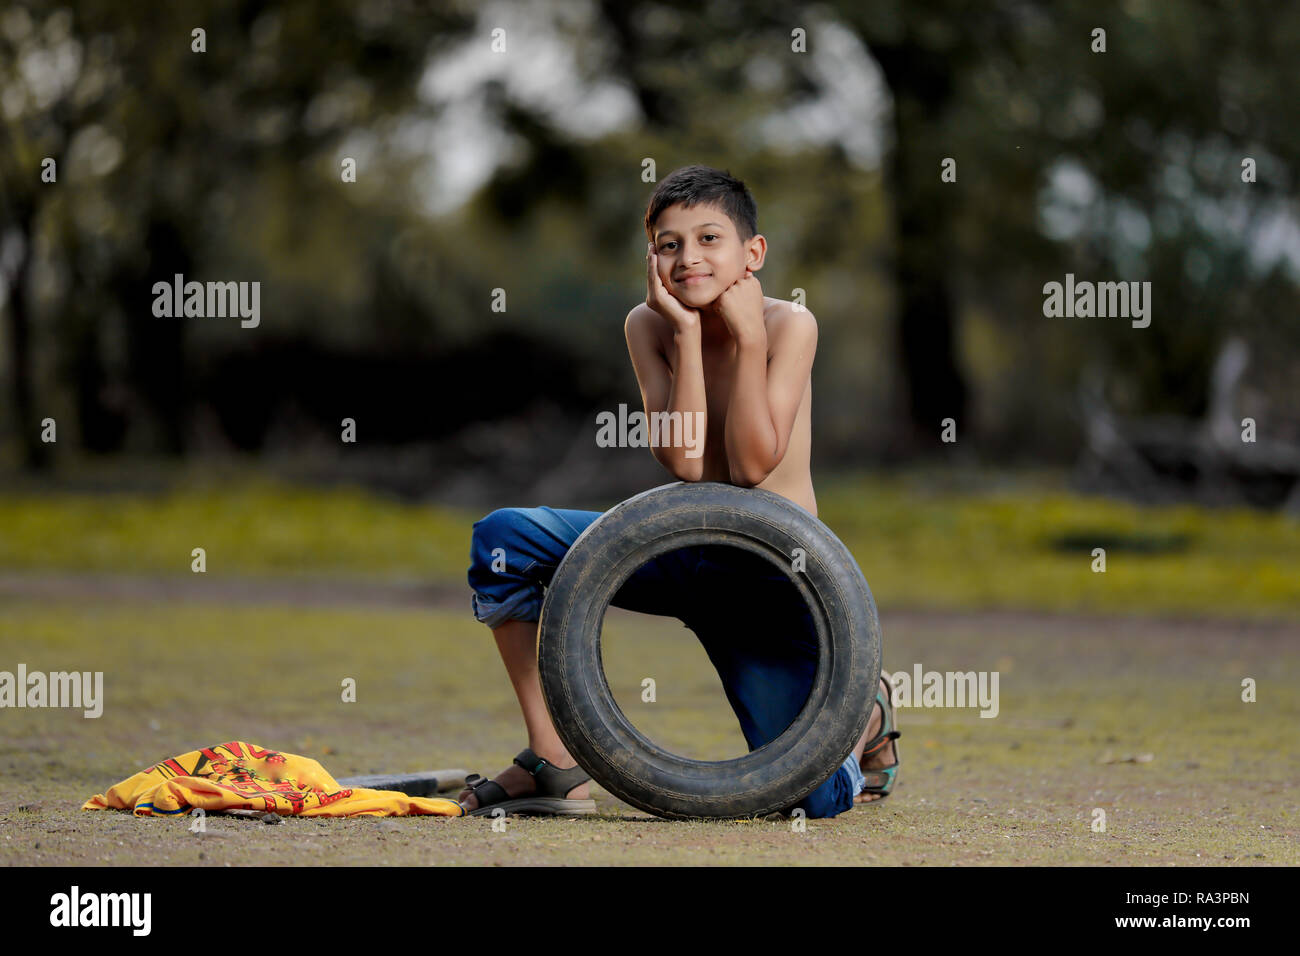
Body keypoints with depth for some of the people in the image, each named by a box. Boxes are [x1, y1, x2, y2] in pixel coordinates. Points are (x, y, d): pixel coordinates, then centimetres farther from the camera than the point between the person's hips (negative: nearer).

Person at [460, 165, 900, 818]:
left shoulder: (788, 324, -14)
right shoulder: (649, 325, -5)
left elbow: (752, 464, -21)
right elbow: (684, 461, -16)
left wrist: (748, 333, -22)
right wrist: (689, 331, -19)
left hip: (769, 572, -4)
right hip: (681, 555, 4)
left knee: (811, 799, -13)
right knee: (502, 537, -16)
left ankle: (866, 712, 27)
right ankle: (554, 765, -8)